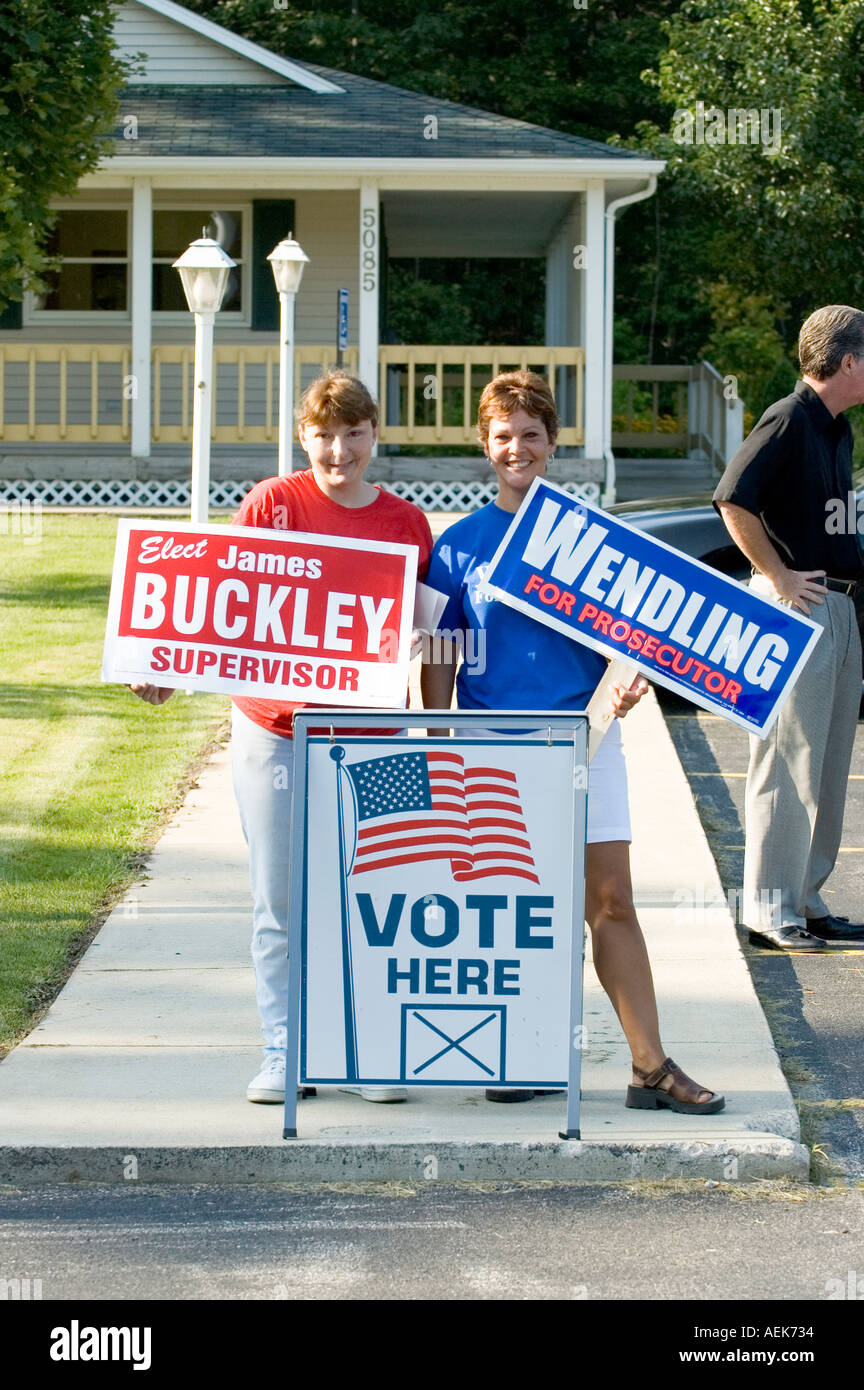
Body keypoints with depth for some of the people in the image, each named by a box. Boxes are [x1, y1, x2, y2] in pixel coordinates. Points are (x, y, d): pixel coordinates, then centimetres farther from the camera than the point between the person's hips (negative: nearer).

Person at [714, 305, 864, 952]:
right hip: (796, 608, -10)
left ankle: (808, 899, 19)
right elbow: (733, 499, -23)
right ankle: (770, 908, -3)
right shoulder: (788, 421, -14)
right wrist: (779, 577, -18)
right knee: (789, 761, -7)